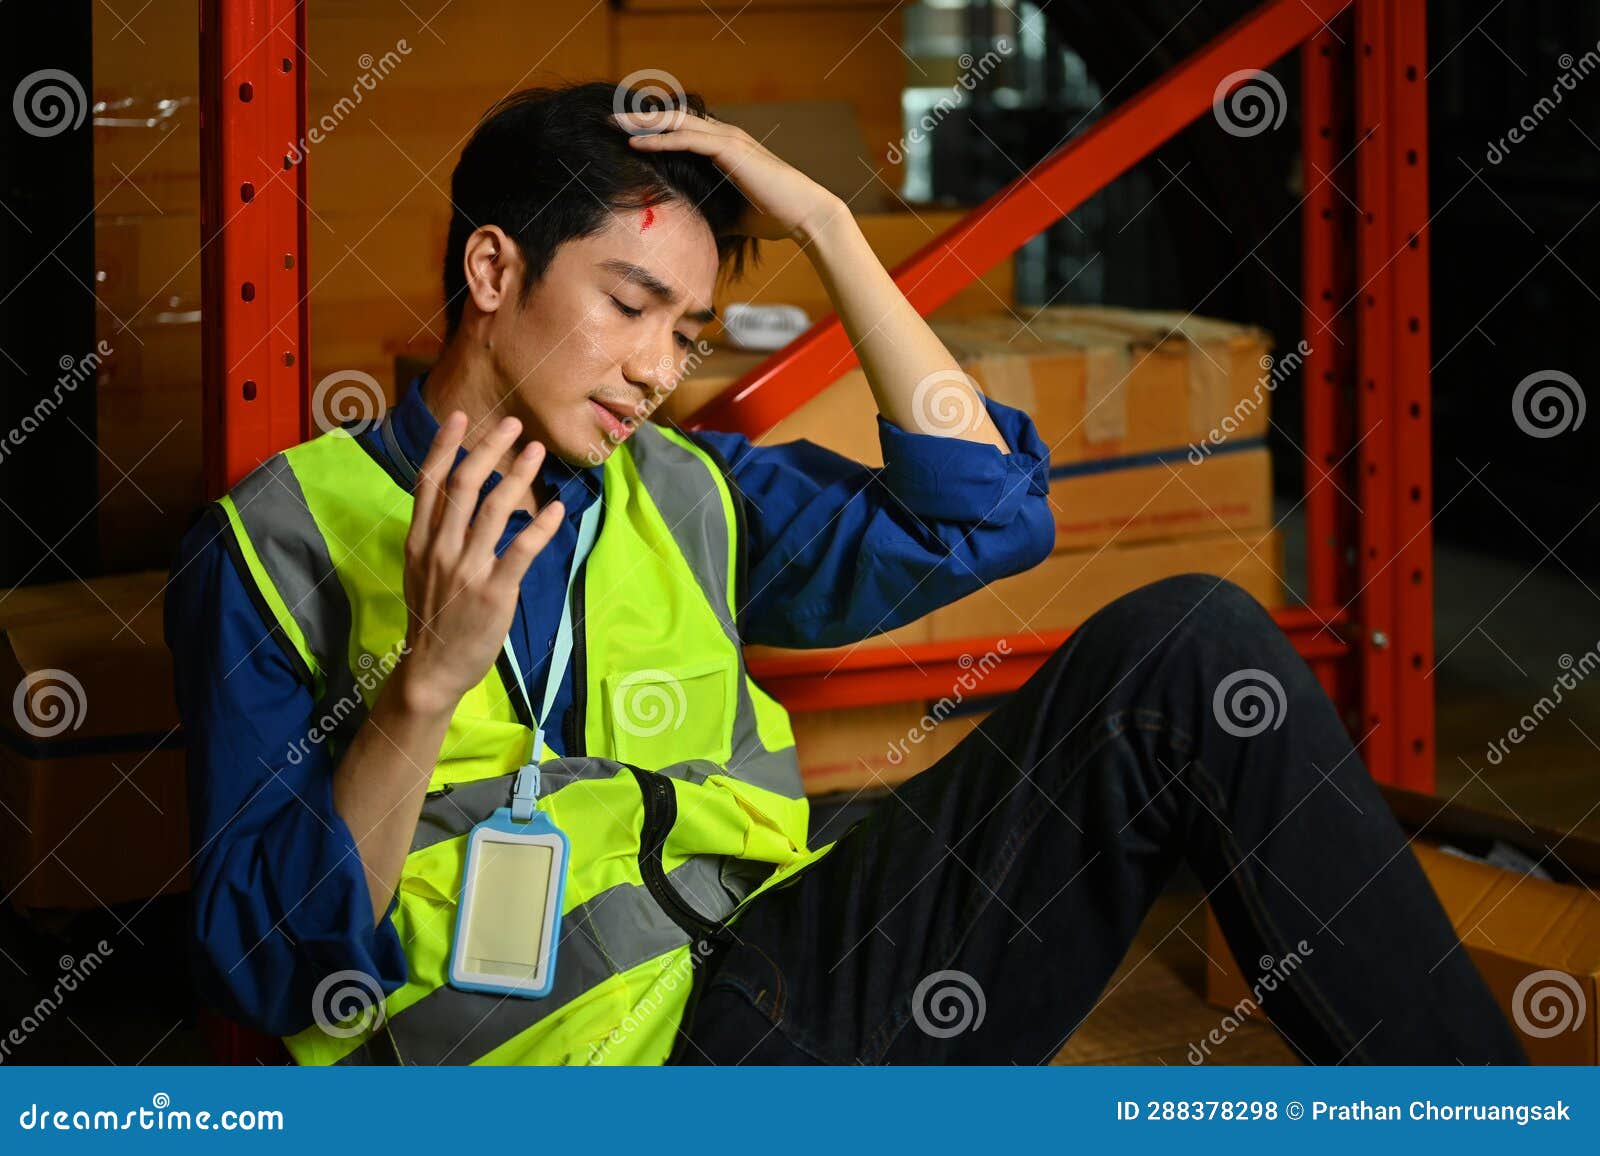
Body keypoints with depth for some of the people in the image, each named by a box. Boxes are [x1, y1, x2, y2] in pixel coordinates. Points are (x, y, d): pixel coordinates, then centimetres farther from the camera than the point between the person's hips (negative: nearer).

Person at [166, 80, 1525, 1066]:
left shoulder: (687, 494, 23)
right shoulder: (279, 542, 8)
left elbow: (979, 517, 14)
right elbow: (270, 962, 0)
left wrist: (828, 227, 12)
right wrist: (428, 687, -16)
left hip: (770, 983, 6)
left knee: (1190, 646, -10)